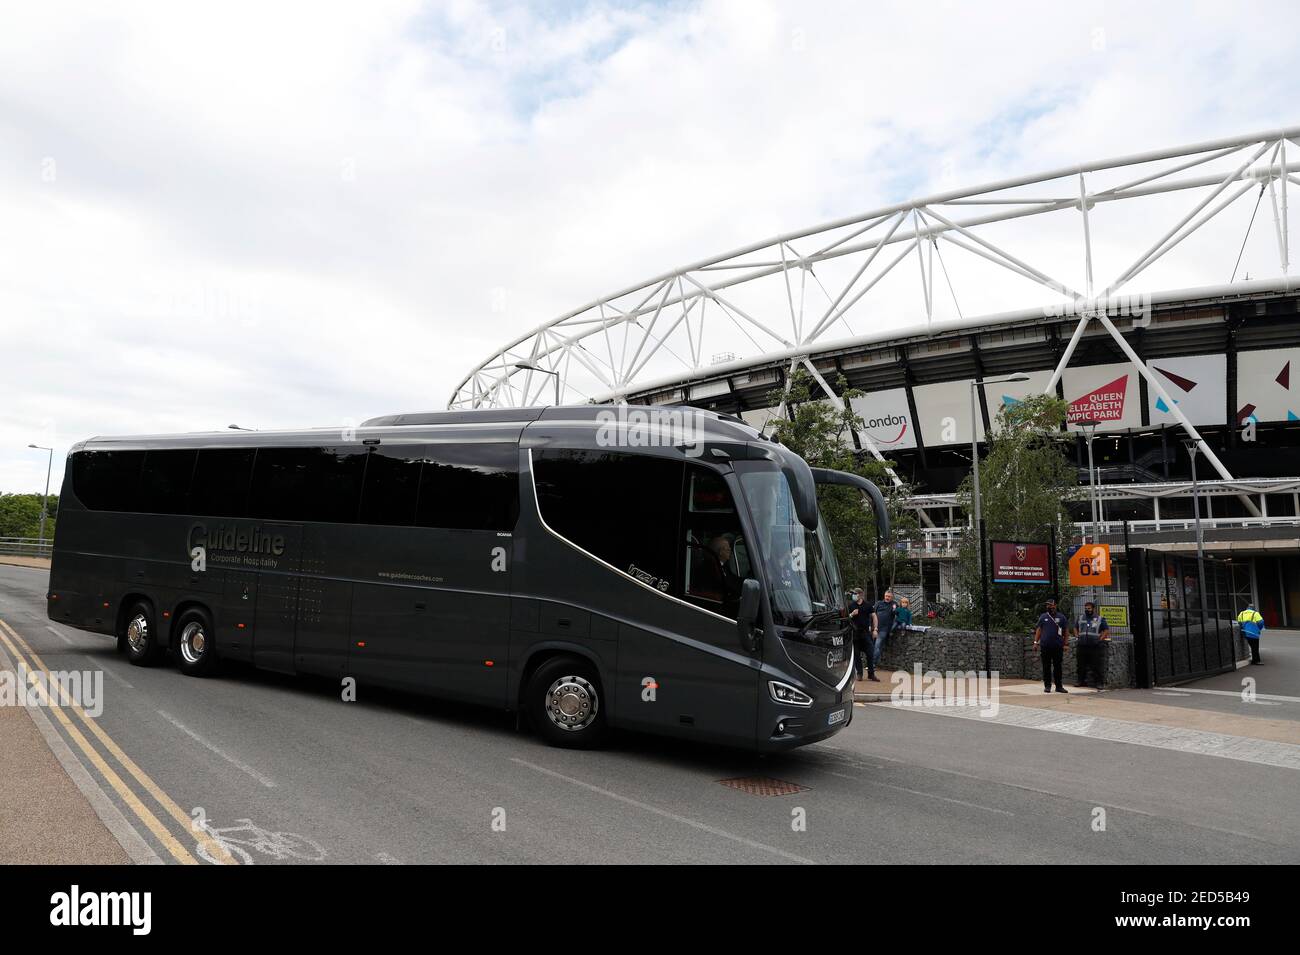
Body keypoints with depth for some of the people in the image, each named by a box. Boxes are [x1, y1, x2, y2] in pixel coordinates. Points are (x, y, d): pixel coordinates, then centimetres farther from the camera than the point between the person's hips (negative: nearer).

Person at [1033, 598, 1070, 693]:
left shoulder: (1061, 617, 5)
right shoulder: (1043, 617, 10)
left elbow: (1066, 632, 6)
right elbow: (1039, 630, 11)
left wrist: (1065, 644, -1)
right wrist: (1036, 642, 3)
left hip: (1058, 646, -1)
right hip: (1045, 646, 1)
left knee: (1057, 667, 3)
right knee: (1046, 667, 4)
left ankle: (1059, 686, 9)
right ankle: (1047, 686, 10)